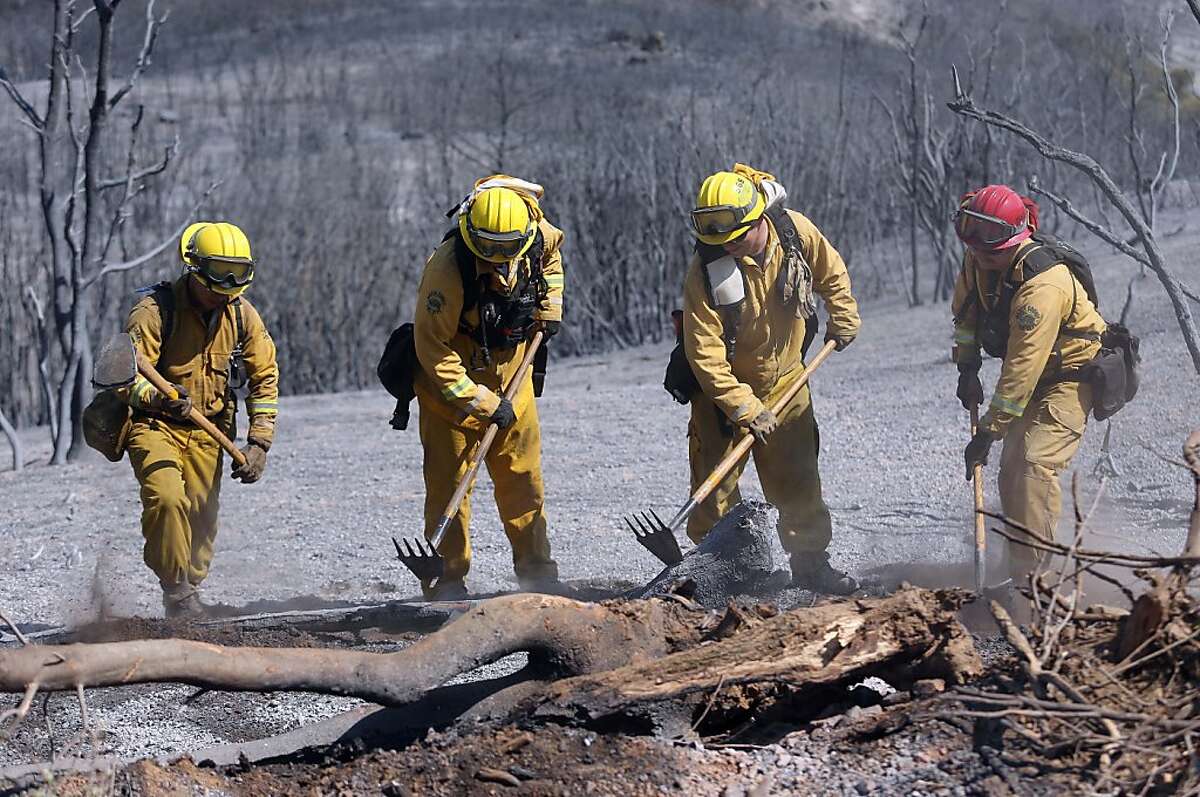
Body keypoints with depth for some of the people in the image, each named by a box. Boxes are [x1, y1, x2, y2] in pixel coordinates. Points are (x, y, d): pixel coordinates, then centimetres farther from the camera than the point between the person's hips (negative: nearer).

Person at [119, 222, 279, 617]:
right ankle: (176, 590, -12)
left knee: (201, 518, 5)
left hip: (207, 432, 5)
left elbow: (265, 378, 6)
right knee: (167, 499, -26)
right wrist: (161, 399, -43)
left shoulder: (242, 314, -1)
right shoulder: (155, 310, -17)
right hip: (154, 425, -5)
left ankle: (191, 589, 28)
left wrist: (259, 442, -2)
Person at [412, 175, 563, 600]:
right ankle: (447, 581, 2)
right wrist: (485, 405, -25)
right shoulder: (446, 268, -31)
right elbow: (435, 352, -27)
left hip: (510, 369, 5)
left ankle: (537, 570, 21)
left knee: (523, 476, 10)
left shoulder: (539, 236, -14)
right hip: (451, 375, -5)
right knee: (448, 478, -5)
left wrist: (550, 306, 4)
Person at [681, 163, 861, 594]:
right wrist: (745, 408, -26)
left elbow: (831, 272, 7)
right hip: (723, 385, -3)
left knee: (798, 478, 9)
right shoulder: (705, 271, -27)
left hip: (786, 380, 3)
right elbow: (705, 353, -25)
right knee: (716, 481, -3)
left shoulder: (796, 231, -17)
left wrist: (843, 319, 11)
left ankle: (810, 562, 21)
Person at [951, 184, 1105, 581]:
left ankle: (1034, 570, -24)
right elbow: (966, 309, 12)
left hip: (1072, 375, -9)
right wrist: (967, 367, 5)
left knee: (1036, 464, -23)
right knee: (1011, 468, 5)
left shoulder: (1043, 286, -36)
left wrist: (988, 431, -32)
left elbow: (1022, 368, -35)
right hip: (1035, 378, 9)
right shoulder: (979, 260, -10)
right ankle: (1019, 571, 14)